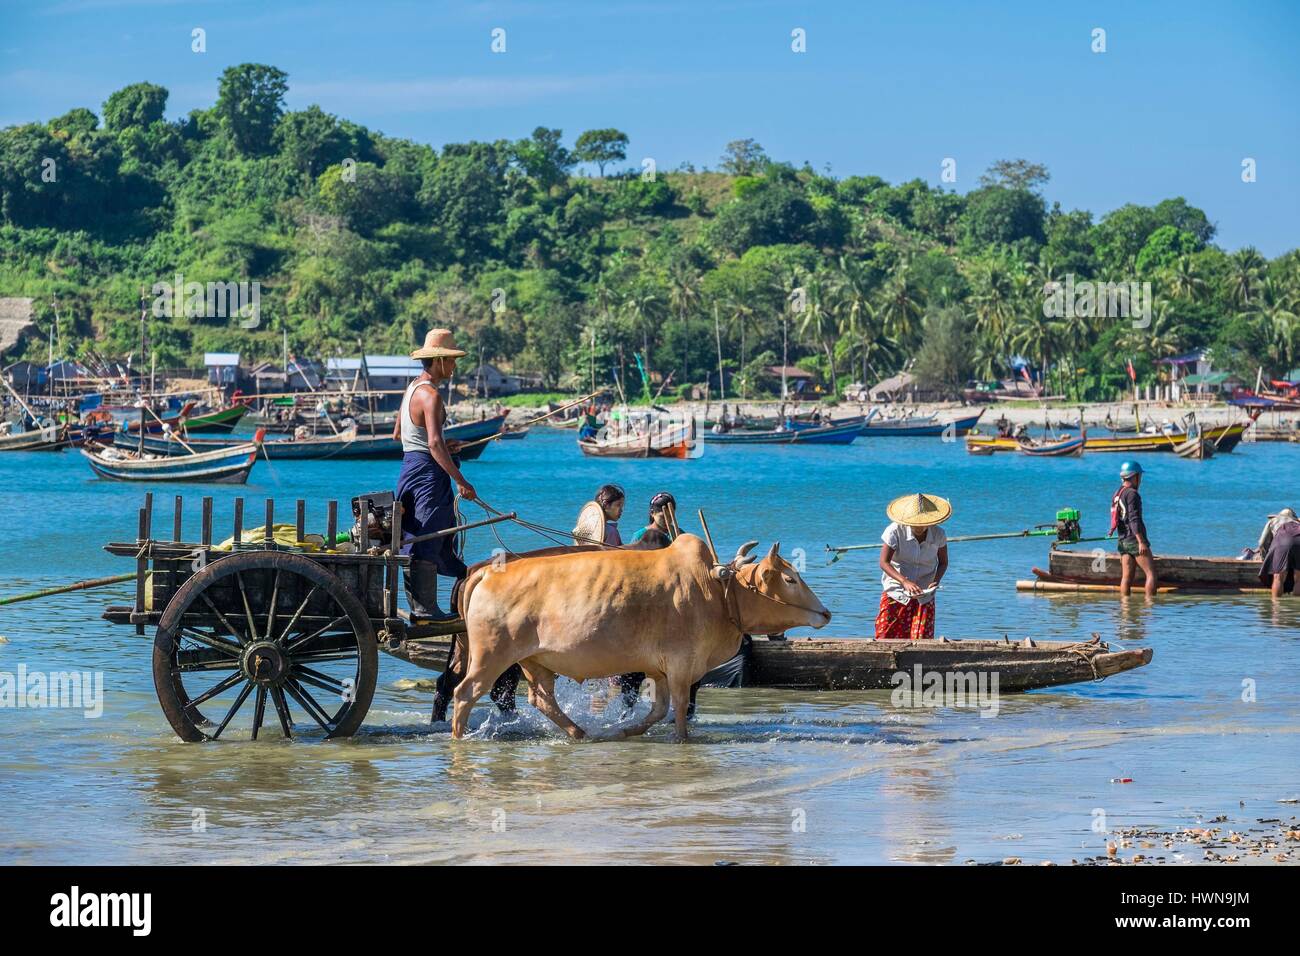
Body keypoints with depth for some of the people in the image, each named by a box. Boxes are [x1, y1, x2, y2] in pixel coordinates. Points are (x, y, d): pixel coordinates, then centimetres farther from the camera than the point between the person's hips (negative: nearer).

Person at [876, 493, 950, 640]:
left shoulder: (938, 535, -8)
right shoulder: (895, 531, -16)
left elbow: (943, 562, 7)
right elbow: (884, 562, -18)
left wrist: (936, 581, -14)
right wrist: (905, 581, -32)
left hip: (924, 595, 1)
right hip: (896, 590, -1)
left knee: (921, 640, -7)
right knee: (886, 638, -7)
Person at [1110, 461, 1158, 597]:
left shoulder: (1117, 494, 14)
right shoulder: (1132, 494, -13)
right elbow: (1134, 520, -19)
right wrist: (1141, 542, -21)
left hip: (1123, 540, 9)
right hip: (1135, 540, -9)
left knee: (1126, 577, 7)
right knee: (1151, 574, -6)